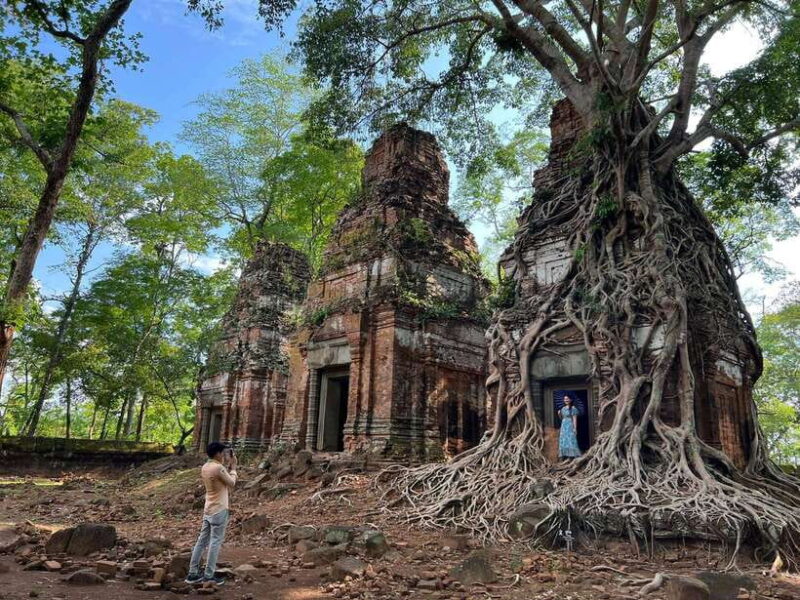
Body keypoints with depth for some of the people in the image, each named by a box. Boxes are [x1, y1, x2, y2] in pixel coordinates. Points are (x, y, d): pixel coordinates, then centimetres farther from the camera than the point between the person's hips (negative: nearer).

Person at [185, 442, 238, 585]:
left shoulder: (205, 467, 7)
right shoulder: (218, 468, -21)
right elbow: (231, 483, -7)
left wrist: (227, 467, 12)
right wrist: (233, 468, 4)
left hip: (208, 510, 9)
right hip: (219, 511, -9)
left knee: (202, 541, 12)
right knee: (215, 542, 0)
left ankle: (193, 573, 17)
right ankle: (209, 576, 7)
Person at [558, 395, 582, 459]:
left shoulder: (573, 408, -6)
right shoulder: (563, 408, 12)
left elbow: (575, 419, -10)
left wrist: (575, 428, -15)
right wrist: (559, 414, -1)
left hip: (570, 426, -7)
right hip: (564, 426, 7)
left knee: (571, 441, -9)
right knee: (563, 441, 5)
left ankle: (572, 456, -9)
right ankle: (564, 456, 8)